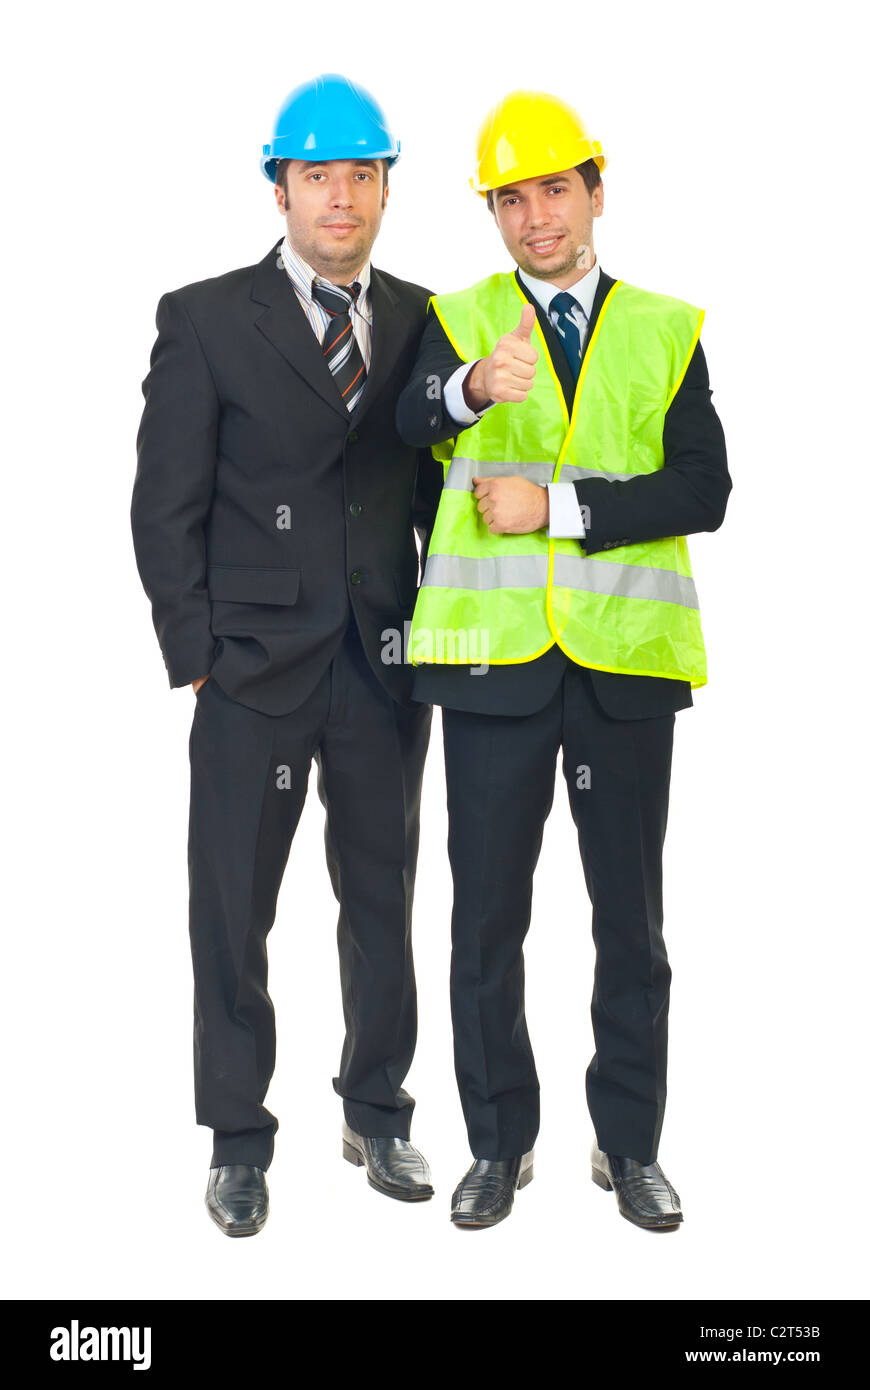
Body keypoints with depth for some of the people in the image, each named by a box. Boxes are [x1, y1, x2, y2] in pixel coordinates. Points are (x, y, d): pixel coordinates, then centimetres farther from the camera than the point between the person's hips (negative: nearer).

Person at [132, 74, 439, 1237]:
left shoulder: (423, 320, 8)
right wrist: (196, 655, -7)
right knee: (233, 908, 6)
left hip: (386, 666, 3)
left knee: (382, 896, 12)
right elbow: (166, 507, -3)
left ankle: (377, 1113, 29)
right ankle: (238, 1141, 21)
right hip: (256, 665, -3)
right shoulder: (205, 320, -2)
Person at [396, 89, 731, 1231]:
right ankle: (501, 1143, 24)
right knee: (486, 915, 8)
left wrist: (561, 505, -15)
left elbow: (704, 490, -4)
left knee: (631, 919, 9)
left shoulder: (665, 330, 8)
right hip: (494, 661, 0)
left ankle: (630, 1145, 25)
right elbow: (409, 426, -16)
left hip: (626, 661, 1)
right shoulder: (460, 322, 6)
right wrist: (473, 387, -38)